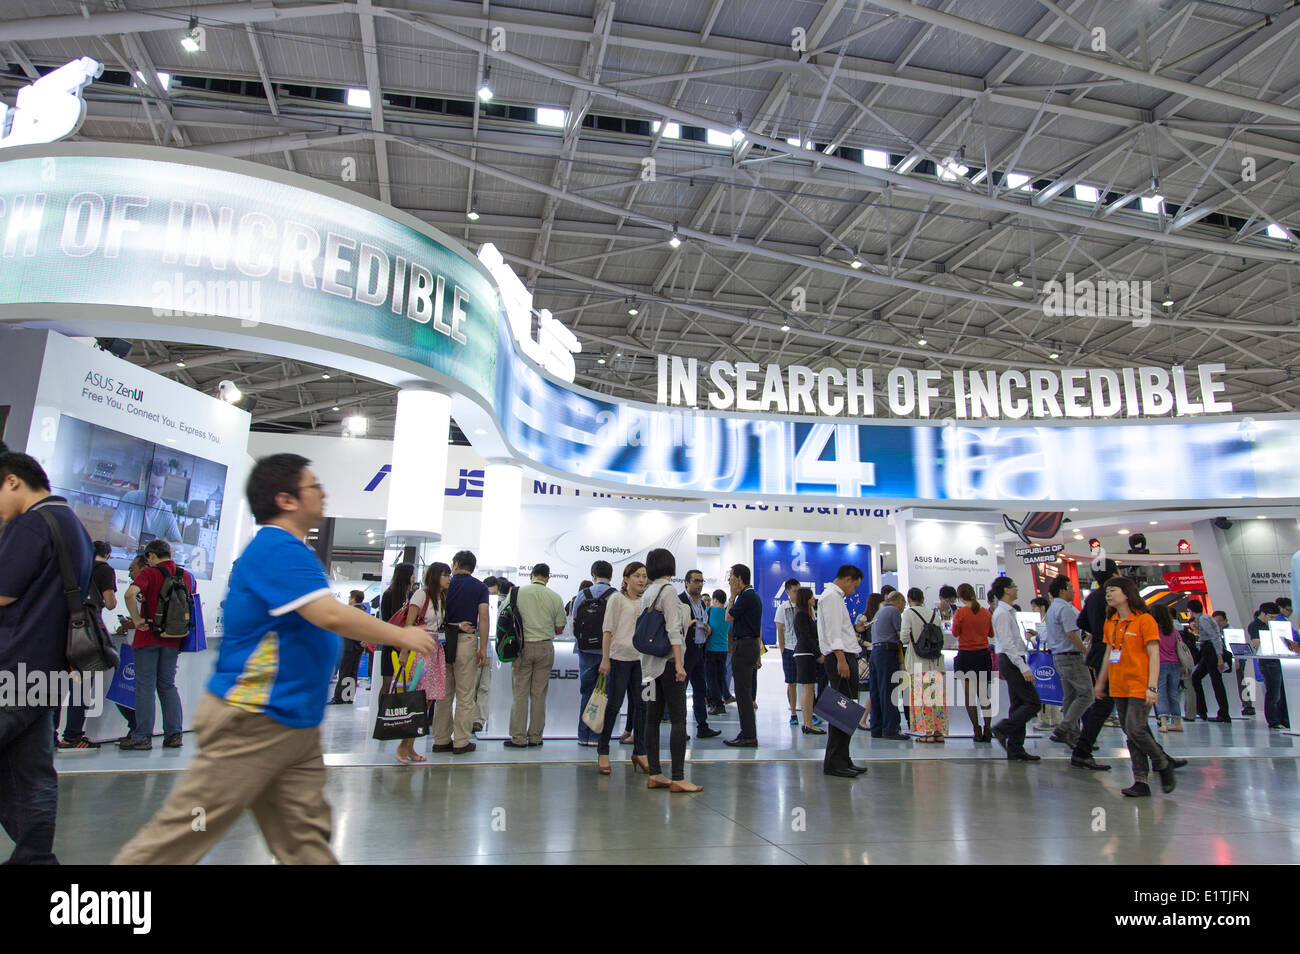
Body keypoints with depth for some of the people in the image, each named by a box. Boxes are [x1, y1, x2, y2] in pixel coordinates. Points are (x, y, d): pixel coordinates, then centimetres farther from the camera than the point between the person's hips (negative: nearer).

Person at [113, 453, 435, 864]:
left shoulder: (287, 549, 14)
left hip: (294, 725, 10)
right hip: (252, 722, -10)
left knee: (305, 838, 10)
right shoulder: (278, 549, -18)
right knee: (184, 833, 3)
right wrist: (401, 635, -16)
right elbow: (331, 616, -28)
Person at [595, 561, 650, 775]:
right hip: (619, 657, -5)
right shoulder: (617, 599, -3)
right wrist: (605, 659, -11)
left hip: (641, 658, 5)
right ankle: (602, 752, 11)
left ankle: (639, 752, 17)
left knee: (642, 704, 6)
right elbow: (608, 630, -6)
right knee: (613, 705, -1)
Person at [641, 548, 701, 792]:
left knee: (653, 717, 8)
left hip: (651, 661, 8)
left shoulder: (647, 593, 13)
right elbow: (673, 629, -17)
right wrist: (679, 663, -18)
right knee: (679, 719, -6)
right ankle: (678, 778, -7)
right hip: (668, 660, -8)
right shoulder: (667, 591, -11)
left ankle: (654, 775, 12)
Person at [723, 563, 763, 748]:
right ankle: (749, 733, 20)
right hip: (752, 645, 10)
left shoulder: (746, 596, -15)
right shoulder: (754, 596, 17)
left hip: (743, 646, -10)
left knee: (743, 692, -7)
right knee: (747, 692, 14)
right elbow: (759, 629, 20)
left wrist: (733, 596, -3)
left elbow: (728, 617, -10)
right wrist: (758, 654, 22)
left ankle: (748, 737, -4)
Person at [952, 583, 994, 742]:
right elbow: (991, 634, 12)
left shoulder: (960, 612, -11)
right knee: (984, 694, 9)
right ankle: (988, 729, 7)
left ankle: (977, 730, 3)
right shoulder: (986, 613, 2)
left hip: (966, 655, -4)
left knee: (969, 694, 3)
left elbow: (955, 633, -6)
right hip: (984, 654, 4)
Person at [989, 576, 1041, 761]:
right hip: (1011, 661, -10)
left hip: (1013, 660, 10)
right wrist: (1023, 667, -22)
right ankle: (1002, 729, -5)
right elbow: (1007, 644, -20)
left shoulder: (1008, 612, 16)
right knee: (1032, 702, -9)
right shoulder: (1002, 613, -15)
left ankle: (1015, 749, 11)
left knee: (1019, 704, 9)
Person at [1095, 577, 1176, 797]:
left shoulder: (1144, 619, -8)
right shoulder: (1110, 621, 12)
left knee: (1135, 730, -12)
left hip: (1139, 686, -7)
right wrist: (1101, 682, 21)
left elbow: (1154, 655, -11)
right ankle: (1141, 782, 13)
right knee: (1130, 735, 8)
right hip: (1118, 687, 7)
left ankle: (1164, 765, 13)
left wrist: (1152, 687, -18)